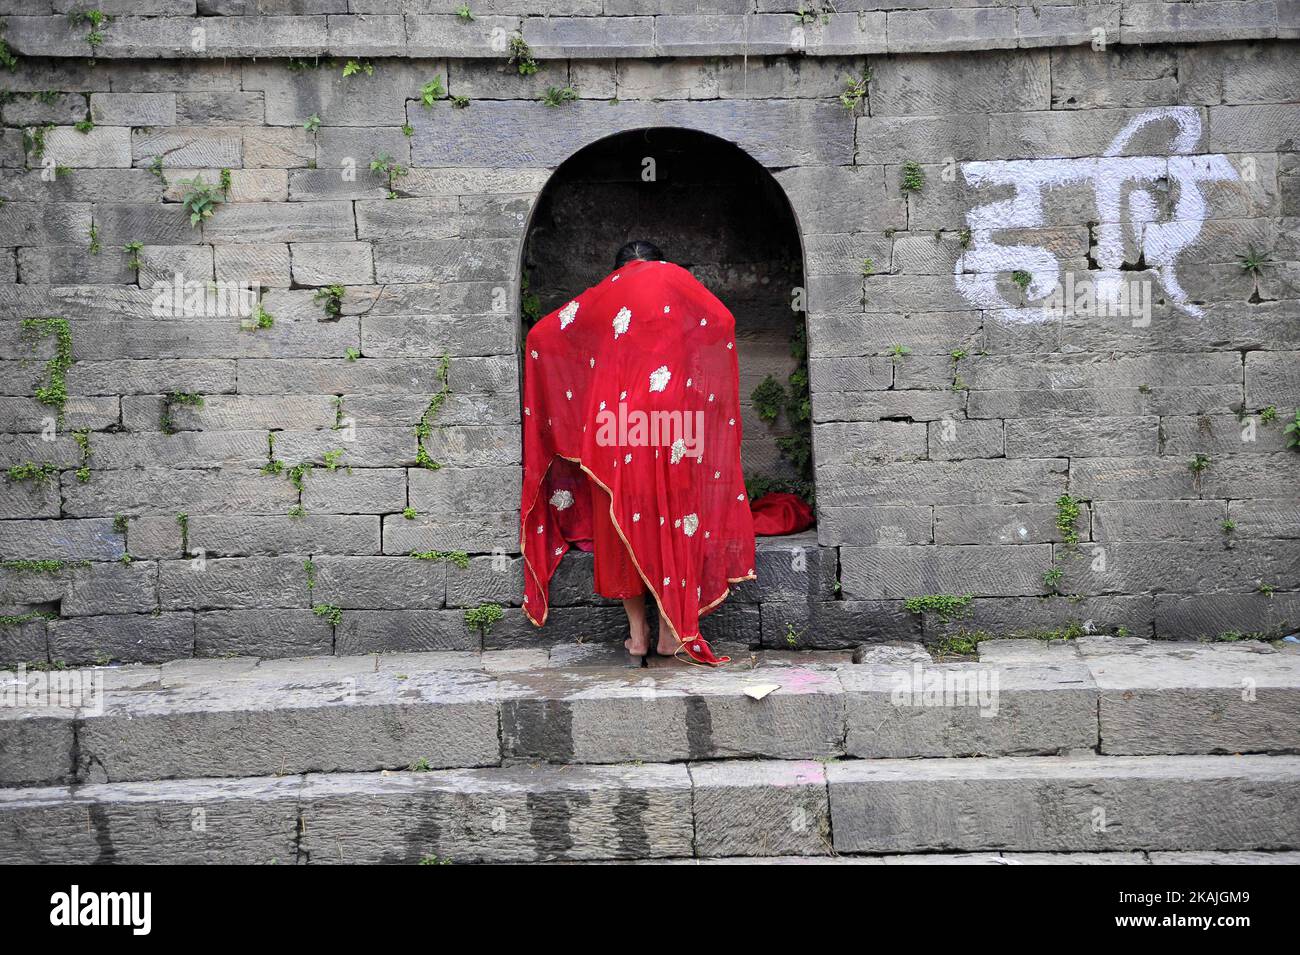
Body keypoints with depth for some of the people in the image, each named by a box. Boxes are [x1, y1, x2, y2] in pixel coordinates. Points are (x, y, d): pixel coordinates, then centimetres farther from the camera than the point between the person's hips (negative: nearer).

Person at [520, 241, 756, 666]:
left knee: (622, 519, 7)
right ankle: (671, 631, 4)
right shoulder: (676, 280, 14)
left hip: (614, 419, 2)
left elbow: (541, 335, 18)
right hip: (670, 412, -1)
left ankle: (637, 632, 8)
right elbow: (722, 322, -2)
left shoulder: (604, 292, 19)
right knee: (671, 517, 5)